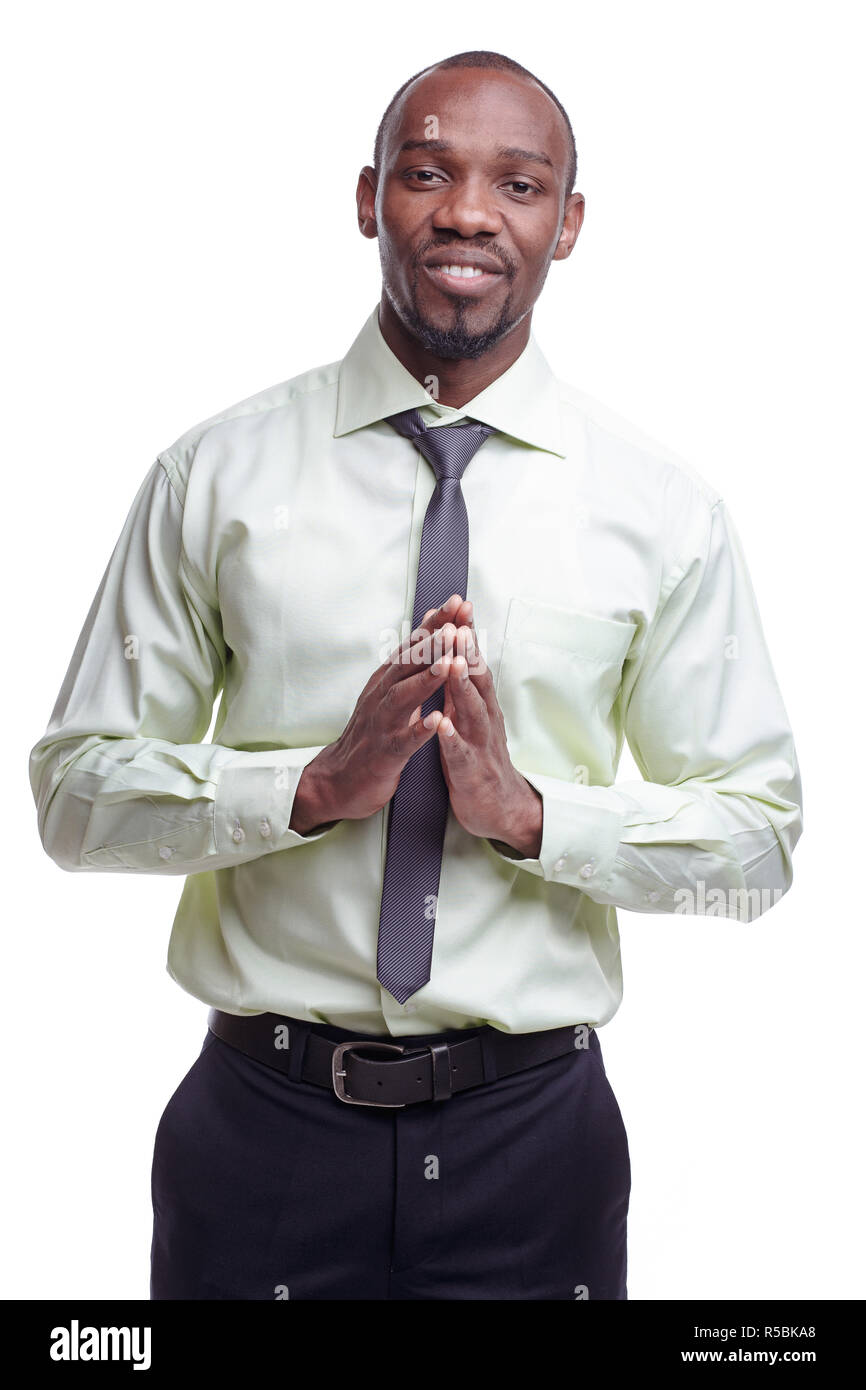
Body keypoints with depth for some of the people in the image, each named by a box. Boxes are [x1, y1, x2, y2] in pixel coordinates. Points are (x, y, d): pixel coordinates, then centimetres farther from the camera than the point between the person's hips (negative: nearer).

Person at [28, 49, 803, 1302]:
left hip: (534, 1137, 1)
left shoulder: (663, 510, -1)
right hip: (265, 1129, 0)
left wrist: (530, 812, -16)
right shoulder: (216, 475, -2)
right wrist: (314, 785, -18)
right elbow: (75, 792, -3)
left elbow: (758, 839, 0)